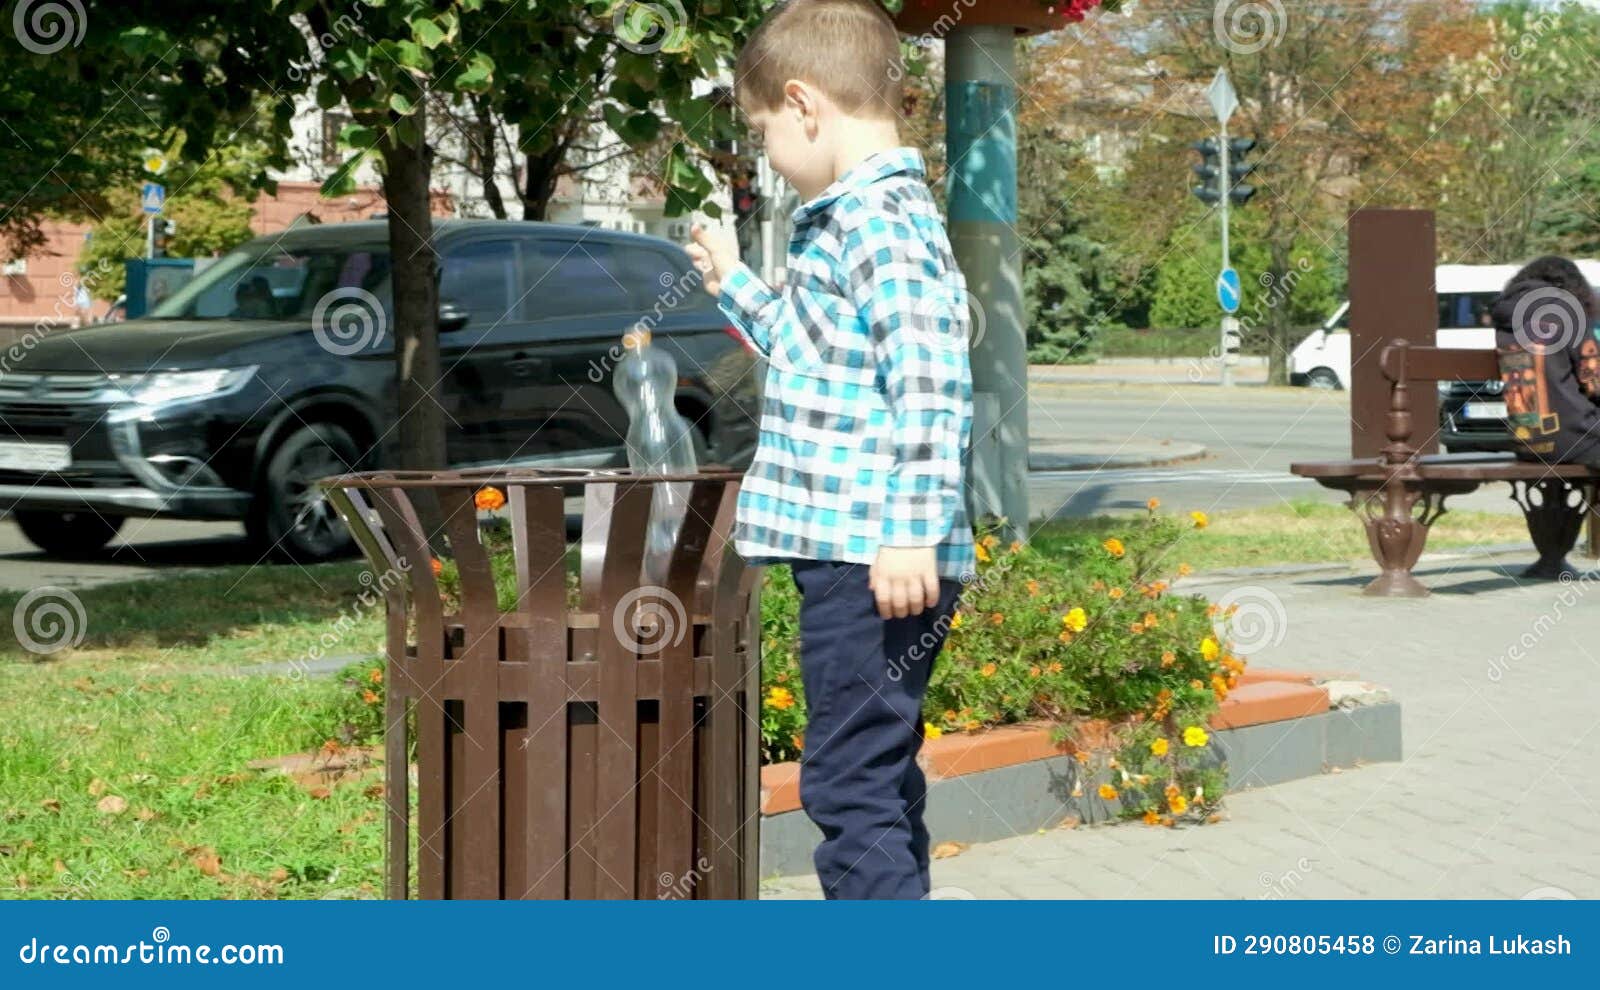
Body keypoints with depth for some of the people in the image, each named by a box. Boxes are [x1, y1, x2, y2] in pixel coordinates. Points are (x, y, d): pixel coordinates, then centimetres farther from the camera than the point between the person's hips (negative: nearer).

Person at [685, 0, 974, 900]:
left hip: (872, 563, -11)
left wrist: (910, 530, -30)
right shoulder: (852, 217, 18)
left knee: (851, 782, -10)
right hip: (851, 552, 11)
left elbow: (930, 383, -25)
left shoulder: (884, 219, -15)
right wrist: (736, 285, 42)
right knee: (878, 775, 18)